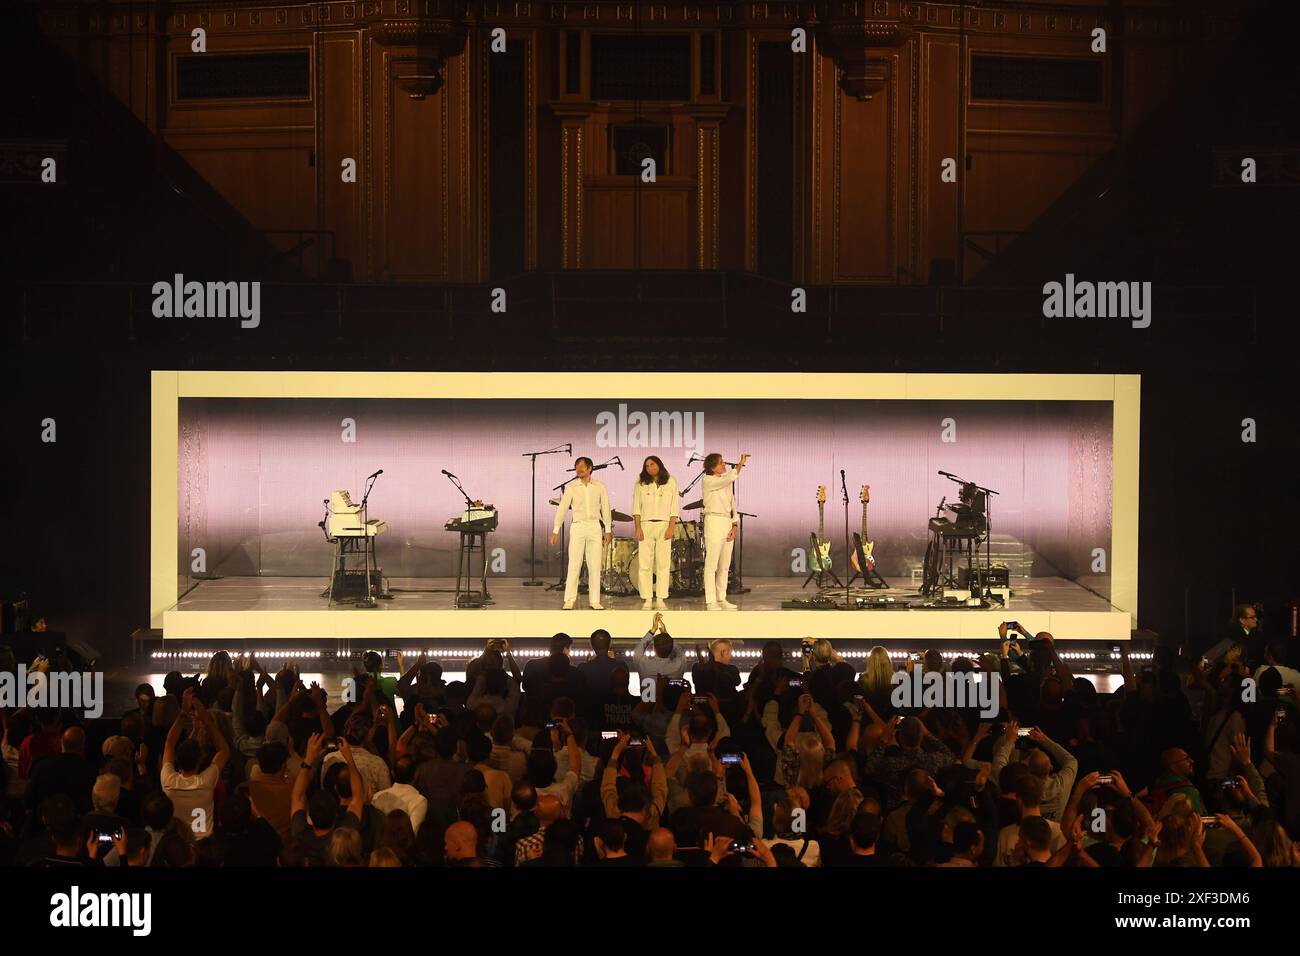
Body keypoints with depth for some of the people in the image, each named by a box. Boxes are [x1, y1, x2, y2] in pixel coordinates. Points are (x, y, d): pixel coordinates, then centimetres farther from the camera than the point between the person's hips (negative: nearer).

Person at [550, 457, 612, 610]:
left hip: (595, 527, 1)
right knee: (574, 564, -5)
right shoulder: (572, 488, 2)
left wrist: (608, 530, 5)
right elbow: (562, 508, 1)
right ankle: (569, 600, -2)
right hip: (578, 527, -1)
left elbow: (605, 508, 9)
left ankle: (595, 600, 5)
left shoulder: (599, 487, 5)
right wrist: (555, 530, -4)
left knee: (595, 565, 1)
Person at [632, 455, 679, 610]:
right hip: (645, 525, 0)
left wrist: (671, 527, -6)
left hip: (664, 525, 0)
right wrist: (638, 527, -6)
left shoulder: (671, 482, 7)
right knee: (644, 565, -3)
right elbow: (636, 507, 4)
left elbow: (674, 508, 4)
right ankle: (647, 599, 0)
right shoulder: (640, 484, 7)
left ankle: (661, 599, 0)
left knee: (663, 564, -3)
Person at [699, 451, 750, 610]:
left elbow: (733, 505, 15)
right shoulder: (708, 481, -5)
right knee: (711, 565, -7)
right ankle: (711, 601, -7)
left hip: (728, 523, 8)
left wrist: (734, 525, 4)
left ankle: (721, 599, 16)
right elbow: (729, 478, -22)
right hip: (714, 521, -7)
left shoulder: (726, 483, 17)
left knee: (724, 565, 9)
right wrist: (740, 465, -18)